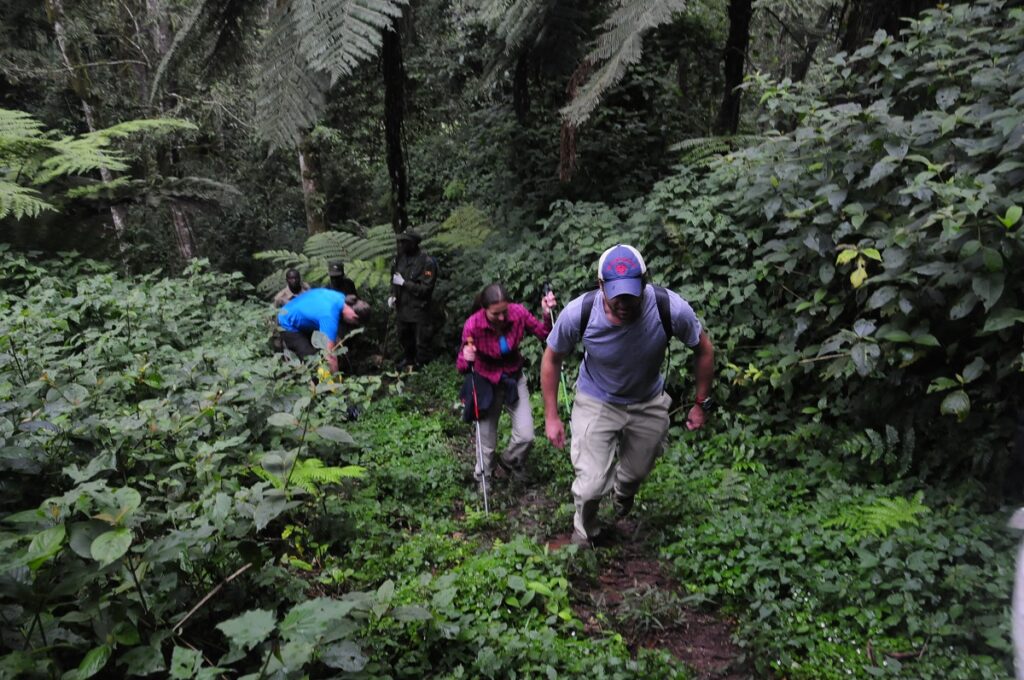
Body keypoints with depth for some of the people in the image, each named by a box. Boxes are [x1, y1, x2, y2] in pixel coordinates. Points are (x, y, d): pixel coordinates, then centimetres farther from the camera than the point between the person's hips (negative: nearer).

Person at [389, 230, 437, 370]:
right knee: (403, 337, 24)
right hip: (402, 307, 7)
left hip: (419, 309, -7)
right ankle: (407, 358, 46)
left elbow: (425, 288, -22)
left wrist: (403, 283, -22)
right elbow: (394, 277, 15)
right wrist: (393, 295, -2)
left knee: (421, 341, 4)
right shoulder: (401, 258, 1)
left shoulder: (427, 262, -20)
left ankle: (421, 365, 22)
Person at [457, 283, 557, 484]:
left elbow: (543, 334, -8)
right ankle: (483, 476, 39)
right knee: (487, 441, 9)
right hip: (487, 383, -2)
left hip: (514, 379, 2)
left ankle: (510, 462, 30)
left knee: (526, 436, -5)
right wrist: (465, 359, -41)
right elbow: (461, 366, -17)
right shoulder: (472, 326, -27)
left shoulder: (518, 312, -22)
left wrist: (546, 314, -27)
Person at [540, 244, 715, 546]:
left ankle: (623, 495, 63)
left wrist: (700, 404, -4)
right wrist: (551, 416, -8)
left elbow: (704, 349, -10)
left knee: (636, 472, 23)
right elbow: (552, 358, -11)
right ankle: (584, 534, 28)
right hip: (596, 402, -2)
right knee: (591, 486, -8)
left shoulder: (671, 309, -32)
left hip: (649, 404, 2)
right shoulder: (578, 313, -32)